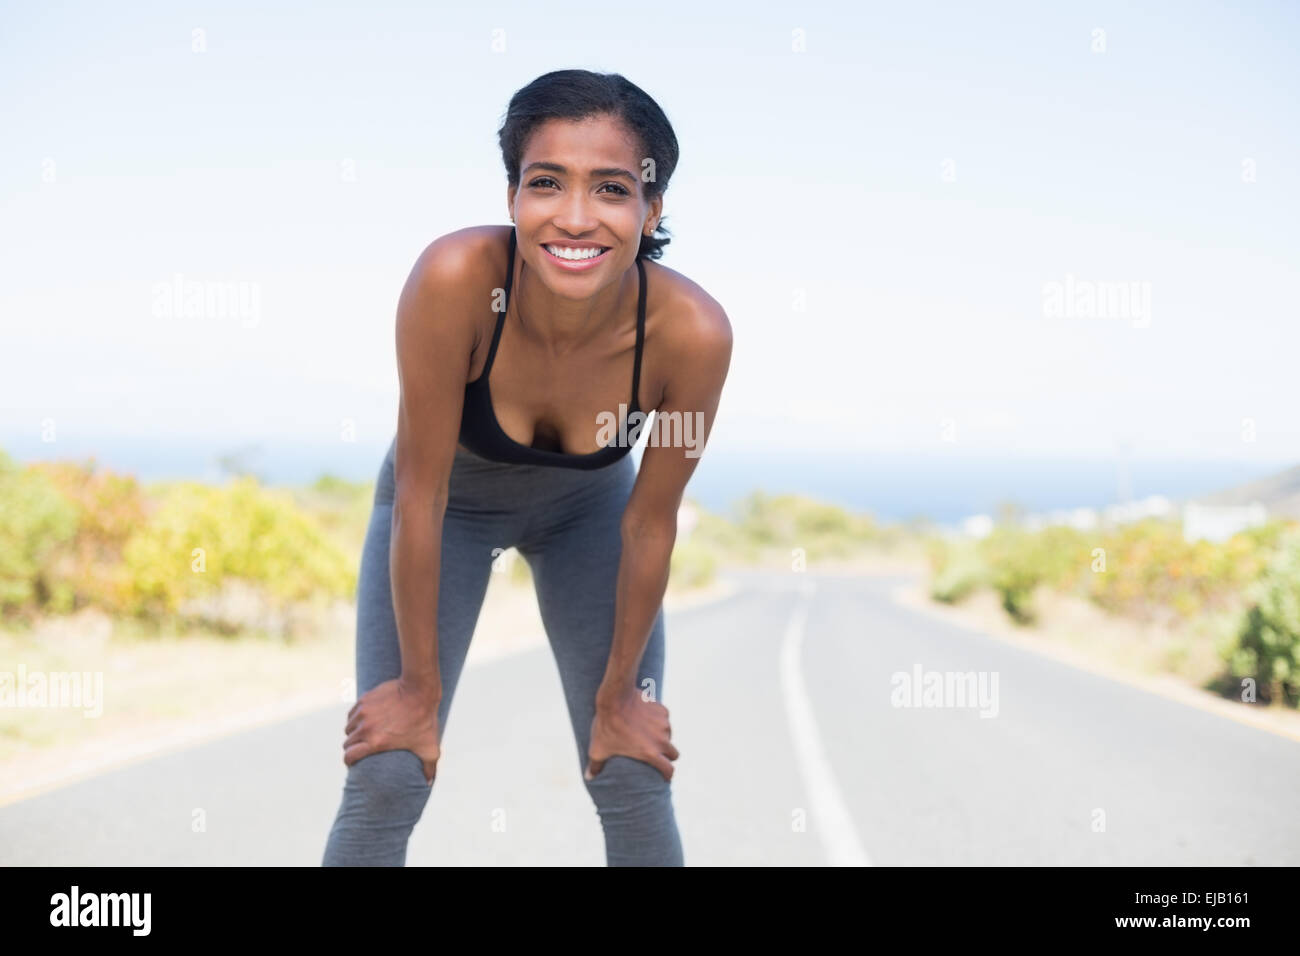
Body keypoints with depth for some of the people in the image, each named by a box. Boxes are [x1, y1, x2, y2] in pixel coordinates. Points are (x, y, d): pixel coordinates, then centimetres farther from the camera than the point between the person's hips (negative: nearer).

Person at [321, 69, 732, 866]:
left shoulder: (693, 331, -34)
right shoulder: (455, 278, -39)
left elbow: (649, 522, -18)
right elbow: (420, 493, -28)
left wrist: (618, 692, -6)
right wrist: (420, 686, -17)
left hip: (587, 507, 1)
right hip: (450, 499, -1)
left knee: (636, 779, 0)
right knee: (387, 778, -8)